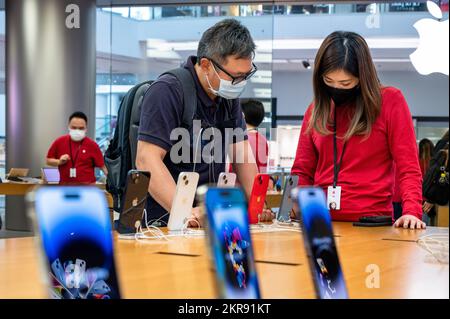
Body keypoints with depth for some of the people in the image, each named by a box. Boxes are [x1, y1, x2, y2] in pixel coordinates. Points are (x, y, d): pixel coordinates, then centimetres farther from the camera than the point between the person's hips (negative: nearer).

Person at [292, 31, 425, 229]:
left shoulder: (390, 101, 3)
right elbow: (302, 172, 16)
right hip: (320, 222, 4)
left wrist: (412, 211, -17)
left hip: (371, 223, -3)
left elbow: (408, 168, 0)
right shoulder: (317, 109, 13)